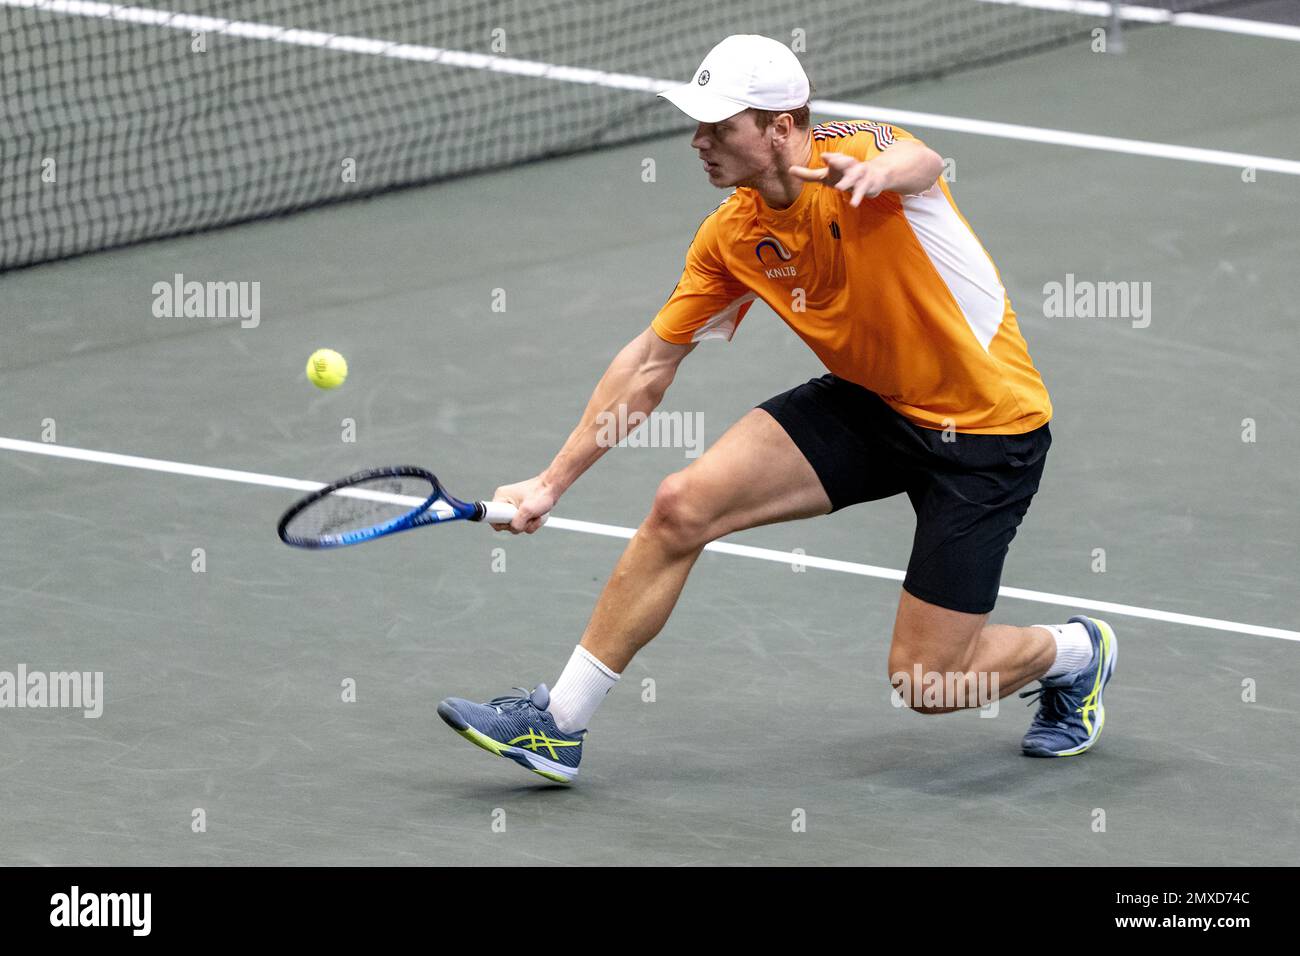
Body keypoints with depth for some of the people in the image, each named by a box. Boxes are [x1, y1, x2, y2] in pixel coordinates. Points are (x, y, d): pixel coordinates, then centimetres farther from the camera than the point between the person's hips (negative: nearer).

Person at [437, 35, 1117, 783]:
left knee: (926, 682, -6)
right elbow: (651, 362, 4)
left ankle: (1076, 652, 27)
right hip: (871, 404, 6)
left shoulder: (855, 150, -22)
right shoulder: (733, 236, -4)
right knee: (682, 505, -11)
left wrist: (878, 170, -72)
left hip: (990, 427, -6)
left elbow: (921, 162, -47)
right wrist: (552, 483, 1)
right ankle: (558, 724, 0)